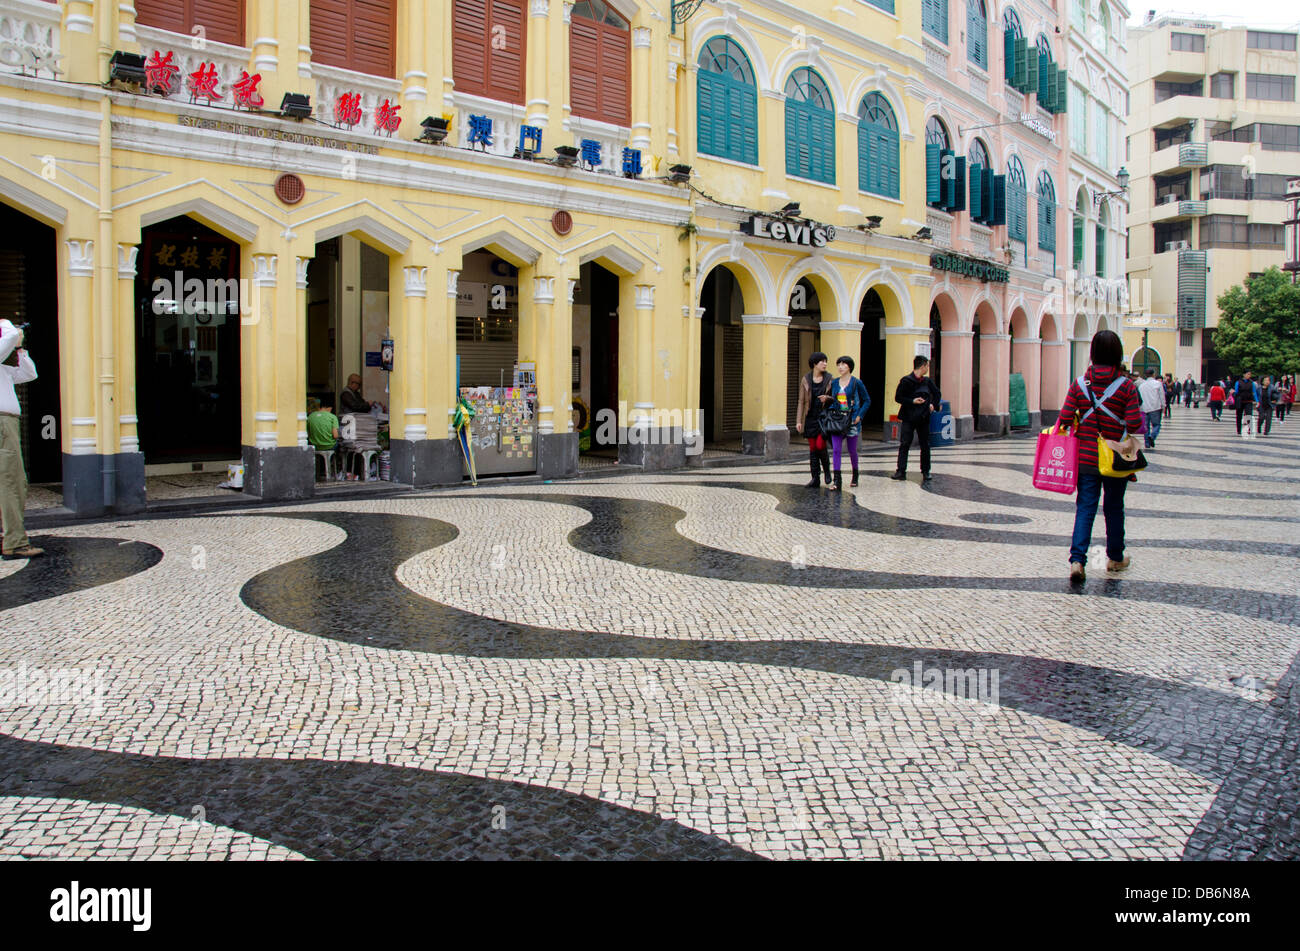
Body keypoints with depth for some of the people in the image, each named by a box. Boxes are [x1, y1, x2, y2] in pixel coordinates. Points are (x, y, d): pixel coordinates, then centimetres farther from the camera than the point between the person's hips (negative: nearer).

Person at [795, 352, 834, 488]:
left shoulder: (829, 379, 0)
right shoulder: (805, 380, 2)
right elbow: (801, 402, 3)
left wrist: (827, 398, -18)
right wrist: (799, 421, -3)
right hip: (811, 418, 2)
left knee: (820, 445, -14)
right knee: (813, 449, 2)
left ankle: (826, 469, 15)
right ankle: (815, 479, 9)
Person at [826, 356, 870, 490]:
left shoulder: (857, 383, -4)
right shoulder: (834, 383, 8)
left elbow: (867, 401, -1)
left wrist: (859, 416, -11)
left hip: (852, 421, -3)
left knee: (852, 450, 8)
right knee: (836, 449, -10)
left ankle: (855, 476, 31)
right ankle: (837, 481, -12)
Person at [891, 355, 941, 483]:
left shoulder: (927, 382, 6)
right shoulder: (906, 381, -8)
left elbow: (937, 394, 21)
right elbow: (898, 398, -8)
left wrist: (933, 405, 7)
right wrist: (912, 401, -17)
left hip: (923, 418, 4)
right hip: (908, 418, -4)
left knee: (925, 446, 6)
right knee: (904, 444, -5)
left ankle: (925, 472, 16)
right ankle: (901, 471, -3)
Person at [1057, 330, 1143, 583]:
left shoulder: (1079, 383, -4)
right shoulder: (1126, 386, -10)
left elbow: (1065, 419, -7)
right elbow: (1134, 424, -13)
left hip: (1085, 457, 1)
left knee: (1085, 508, 3)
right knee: (1114, 507, 14)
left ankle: (1077, 560, -11)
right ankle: (1115, 558, 29)